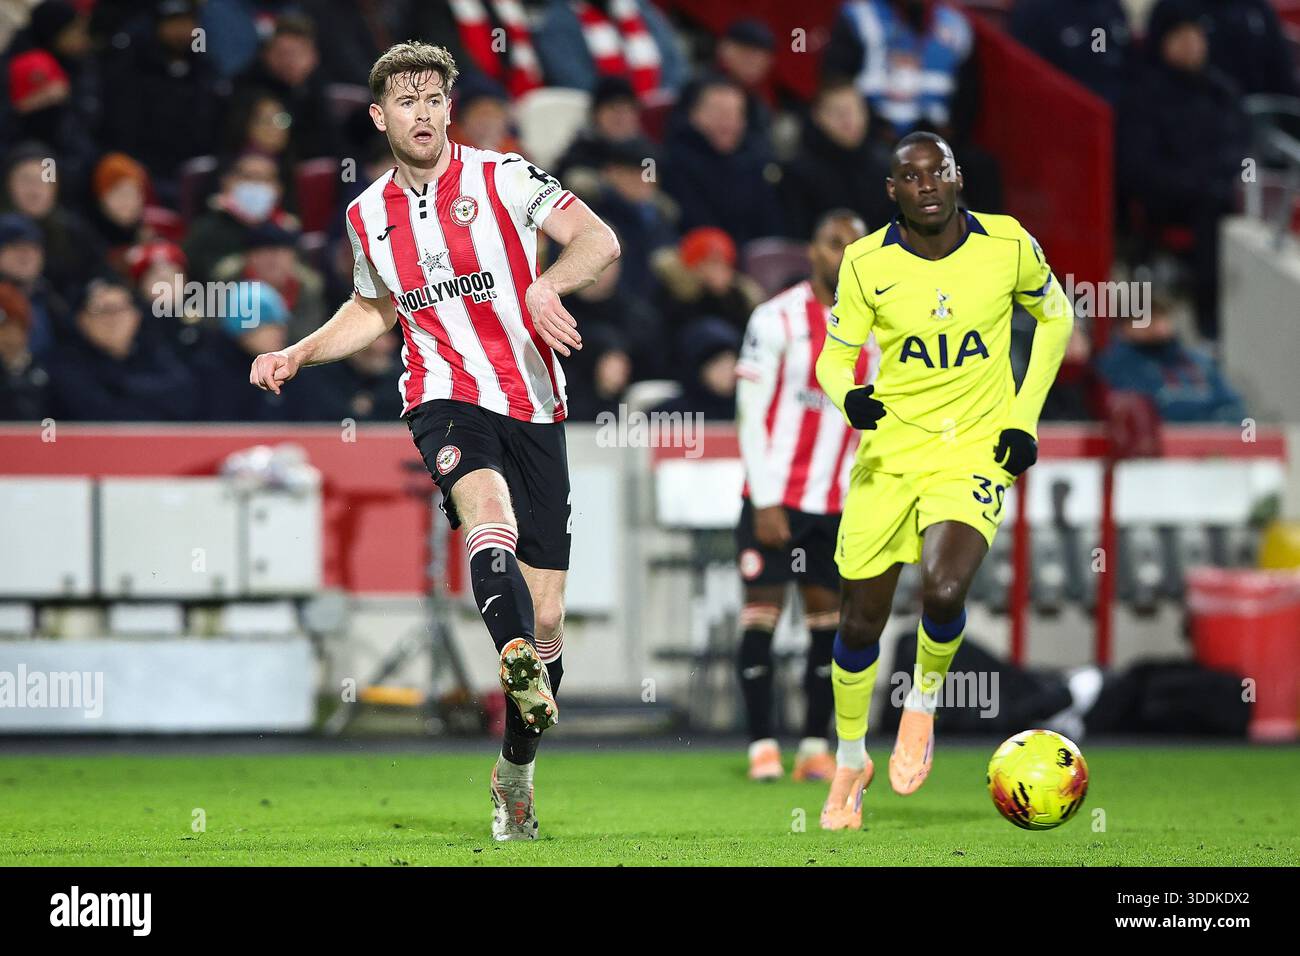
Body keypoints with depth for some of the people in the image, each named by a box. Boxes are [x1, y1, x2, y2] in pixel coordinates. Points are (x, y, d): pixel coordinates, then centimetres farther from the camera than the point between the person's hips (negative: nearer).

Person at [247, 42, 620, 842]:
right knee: (488, 509, -36)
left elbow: (600, 241, -6)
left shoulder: (501, 177, 0)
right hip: (446, 397, 0)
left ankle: (517, 773, 19)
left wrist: (550, 283, -25)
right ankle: (524, 670, -59)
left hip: (533, 406, 0)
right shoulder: (368, 217, 12)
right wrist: (299, 354, 17)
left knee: (546, 613, 0)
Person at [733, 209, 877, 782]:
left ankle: (815, 749, 9)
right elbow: (750, 414, -8)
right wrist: (765, 501, -13)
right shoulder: (777, 319, -6)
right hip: (777, 495, -5)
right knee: (762, 612, -5)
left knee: (828, 621, 4)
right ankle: (762, 746, 0)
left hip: (835, 504, 5)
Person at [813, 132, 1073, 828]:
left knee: (943, 588, -26)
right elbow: (835, 356, 3)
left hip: (975, 454, -2)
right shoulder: (867, 262, -6)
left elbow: (1055, 316, 11)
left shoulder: (1009, 244, -7)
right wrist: (849, 397, -21)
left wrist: (1025, 418, 4)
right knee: (861, 619, 5)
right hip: (889, 450, 2)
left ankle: (923, 704, 5)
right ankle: (851, 760, 30)